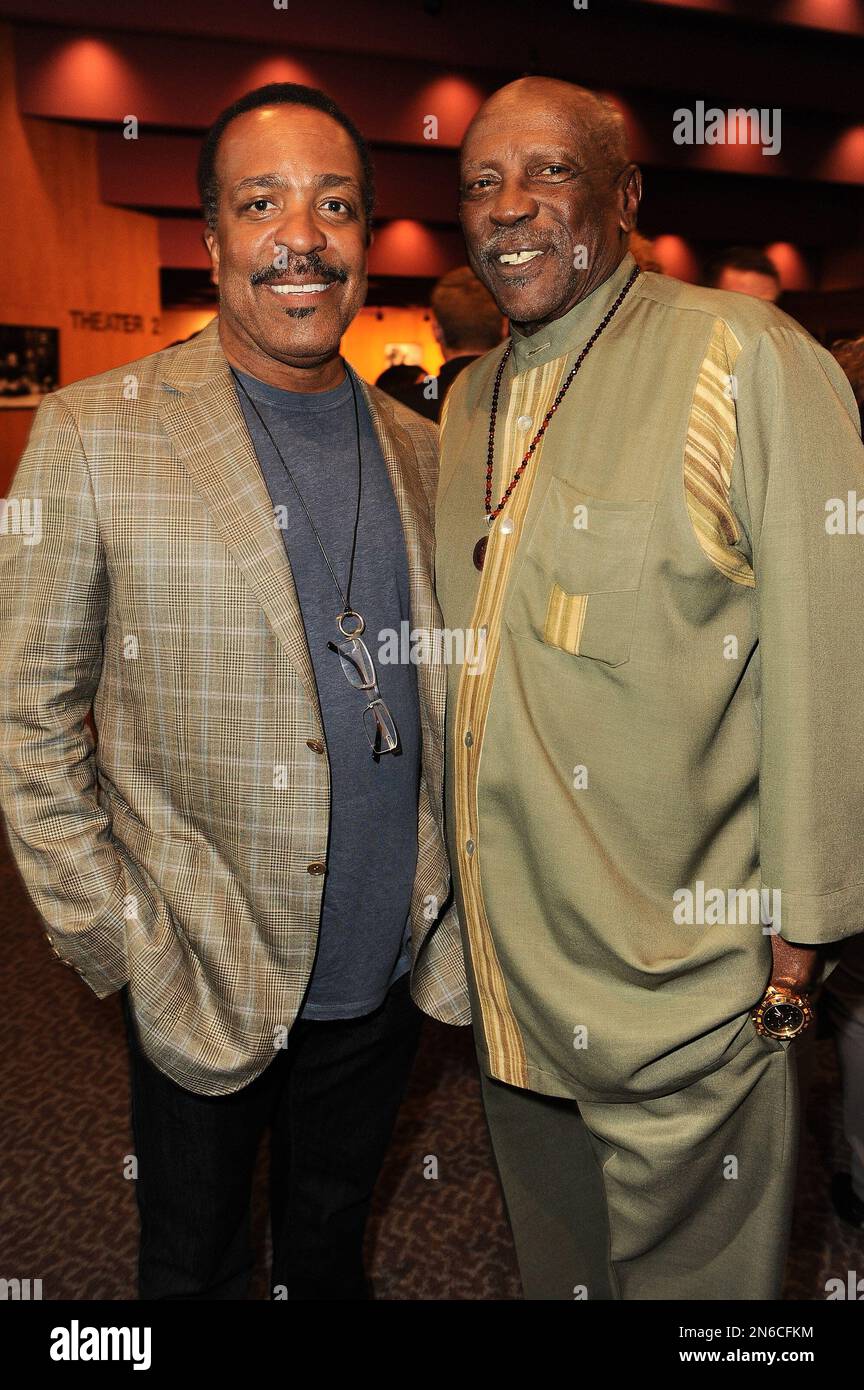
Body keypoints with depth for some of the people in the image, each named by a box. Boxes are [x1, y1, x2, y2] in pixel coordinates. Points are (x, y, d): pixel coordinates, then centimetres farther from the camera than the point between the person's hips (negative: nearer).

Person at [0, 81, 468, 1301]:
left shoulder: (420, 451, 4)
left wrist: (448, 909, 5)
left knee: (334, 1250, 26)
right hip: (203, 979, -3)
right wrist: (110, 936, -10)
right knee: (194, 1267, 20)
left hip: (389, 975, 4)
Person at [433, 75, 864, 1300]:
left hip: (679, 983, -6)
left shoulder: (746, 361, -13)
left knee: (687, 1267, 16)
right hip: (505, 968, 7)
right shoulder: (472, 401, 9)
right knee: (552, 1259, 25)